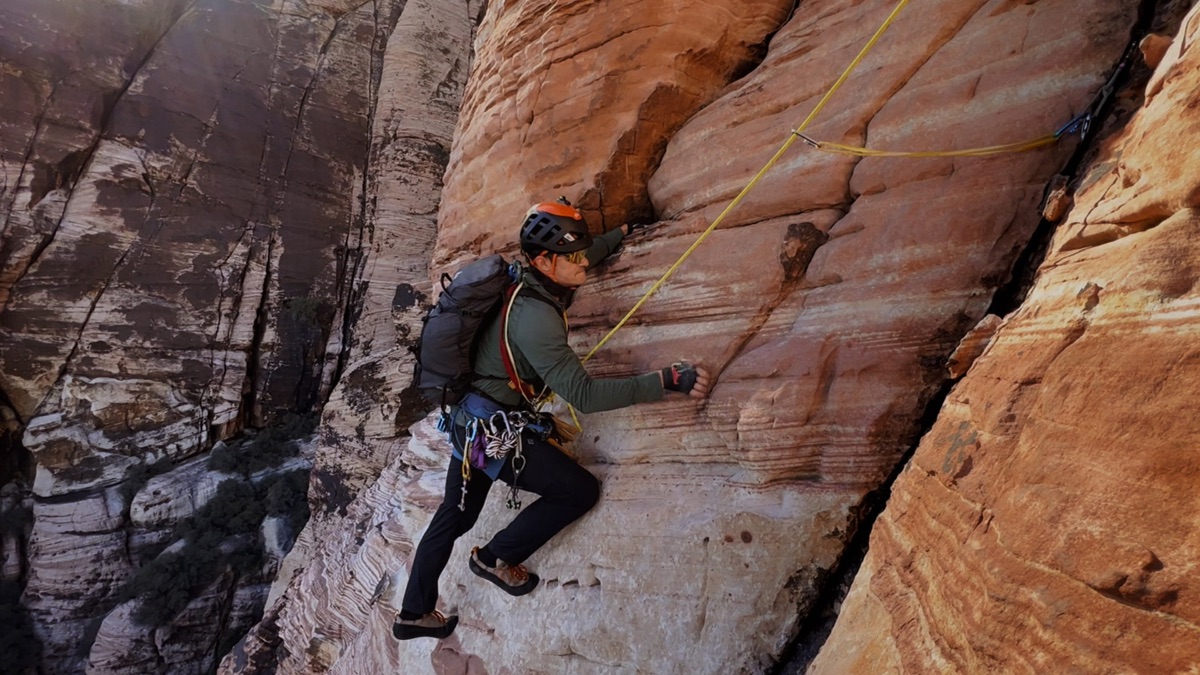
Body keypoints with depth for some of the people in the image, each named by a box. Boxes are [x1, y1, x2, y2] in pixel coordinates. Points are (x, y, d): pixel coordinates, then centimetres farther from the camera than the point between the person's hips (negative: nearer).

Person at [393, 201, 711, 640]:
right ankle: (496, 558, 16)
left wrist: (622, 233, 33)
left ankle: (414, 615, 40)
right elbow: (582, 394, -32)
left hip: (471, 422, 9)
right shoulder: (534, 317, -28)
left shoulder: (533, 282, -1)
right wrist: (665, 382, -32)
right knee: (581, 490, 2)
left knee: (454, 517, 22)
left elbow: (581, 258, 22)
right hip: (496, 433, -9)